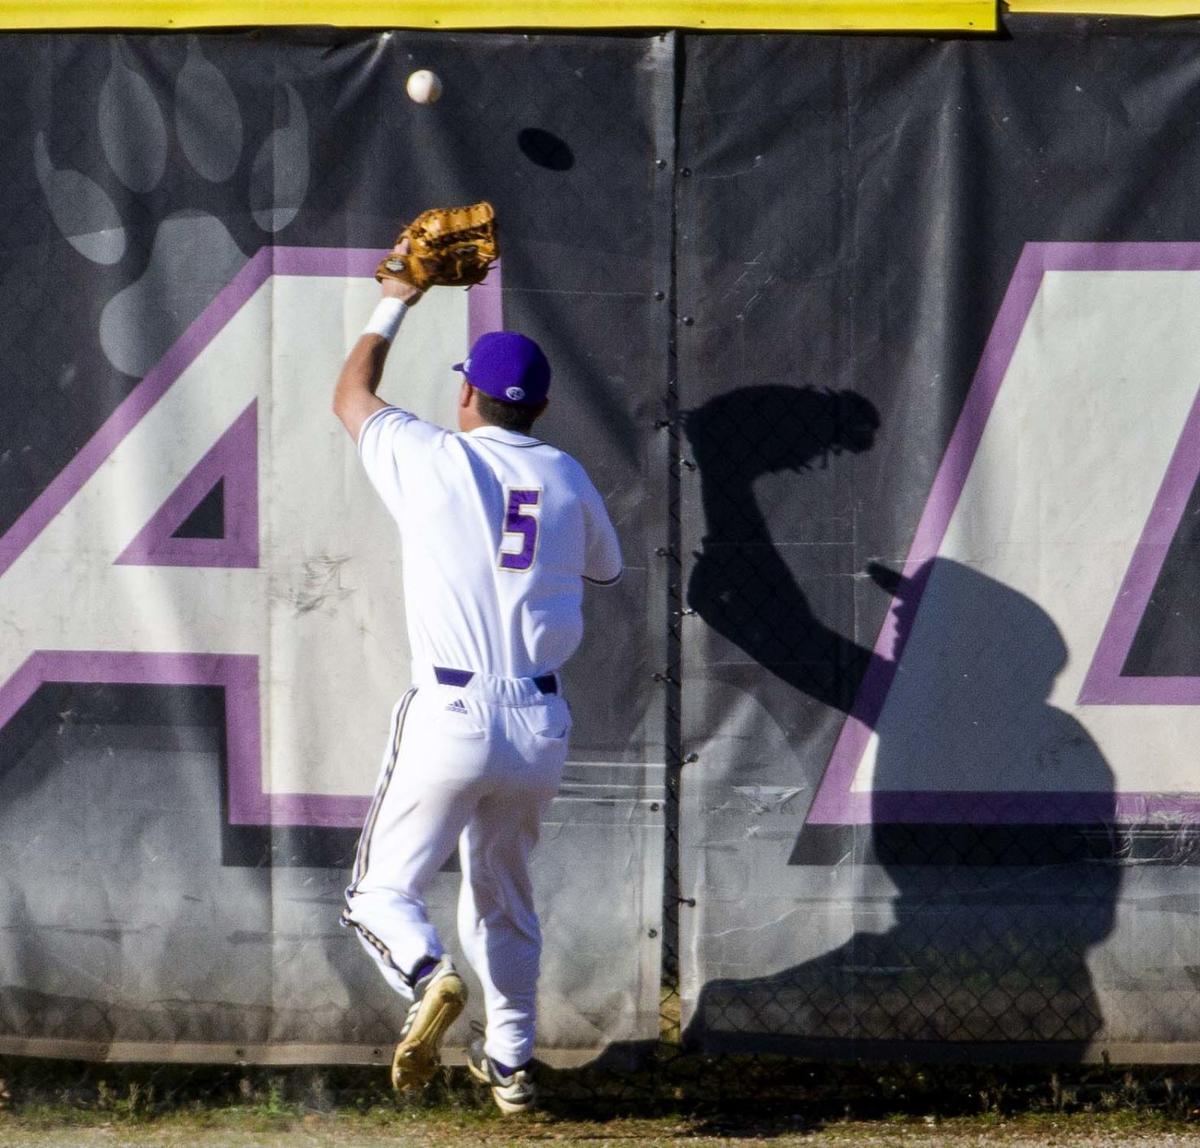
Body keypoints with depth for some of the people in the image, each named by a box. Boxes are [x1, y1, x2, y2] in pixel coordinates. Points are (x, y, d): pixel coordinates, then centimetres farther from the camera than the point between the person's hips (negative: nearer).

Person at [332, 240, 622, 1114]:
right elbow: (606, 564, 27)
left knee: (383, 892, 2)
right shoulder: (566, 479, 7)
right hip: (541, 727, 4)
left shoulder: (430, 461, -2)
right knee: (505, 896, 22)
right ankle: (511, 1060, 26)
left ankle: (428, 975, -28)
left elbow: (351, 396, 18)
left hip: (451, 716, -4)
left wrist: (396, 302, 30)